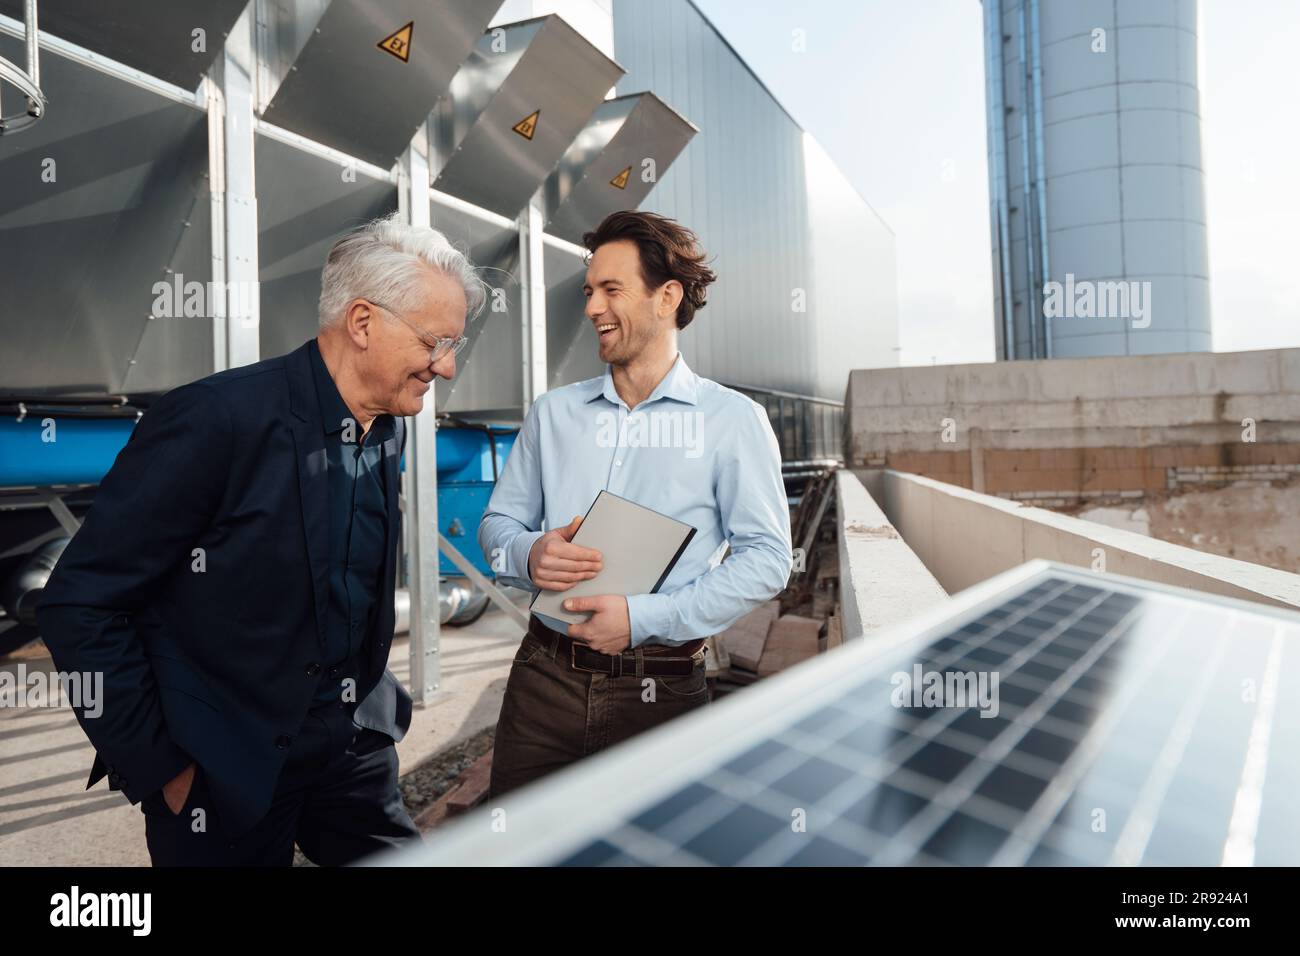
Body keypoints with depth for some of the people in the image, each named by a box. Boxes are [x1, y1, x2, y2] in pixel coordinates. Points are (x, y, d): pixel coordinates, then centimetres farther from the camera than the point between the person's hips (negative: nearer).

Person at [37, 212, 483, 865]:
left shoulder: (388, 431, 2)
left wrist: (375, 703, 10)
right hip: (226, 778, -6)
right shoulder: (217, 419, -21)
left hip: (355, 751, 6)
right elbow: (78, 606, -17)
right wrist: (161, 768, -14)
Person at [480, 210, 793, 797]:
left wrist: (645, 618, -17)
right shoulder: (552, 413, 9)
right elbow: (498, 523, 12)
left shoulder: (733, 420, -3)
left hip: (660, 690, -3)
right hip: (545, 677, 3)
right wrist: (529, 555, -12)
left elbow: (767, 556, -8)